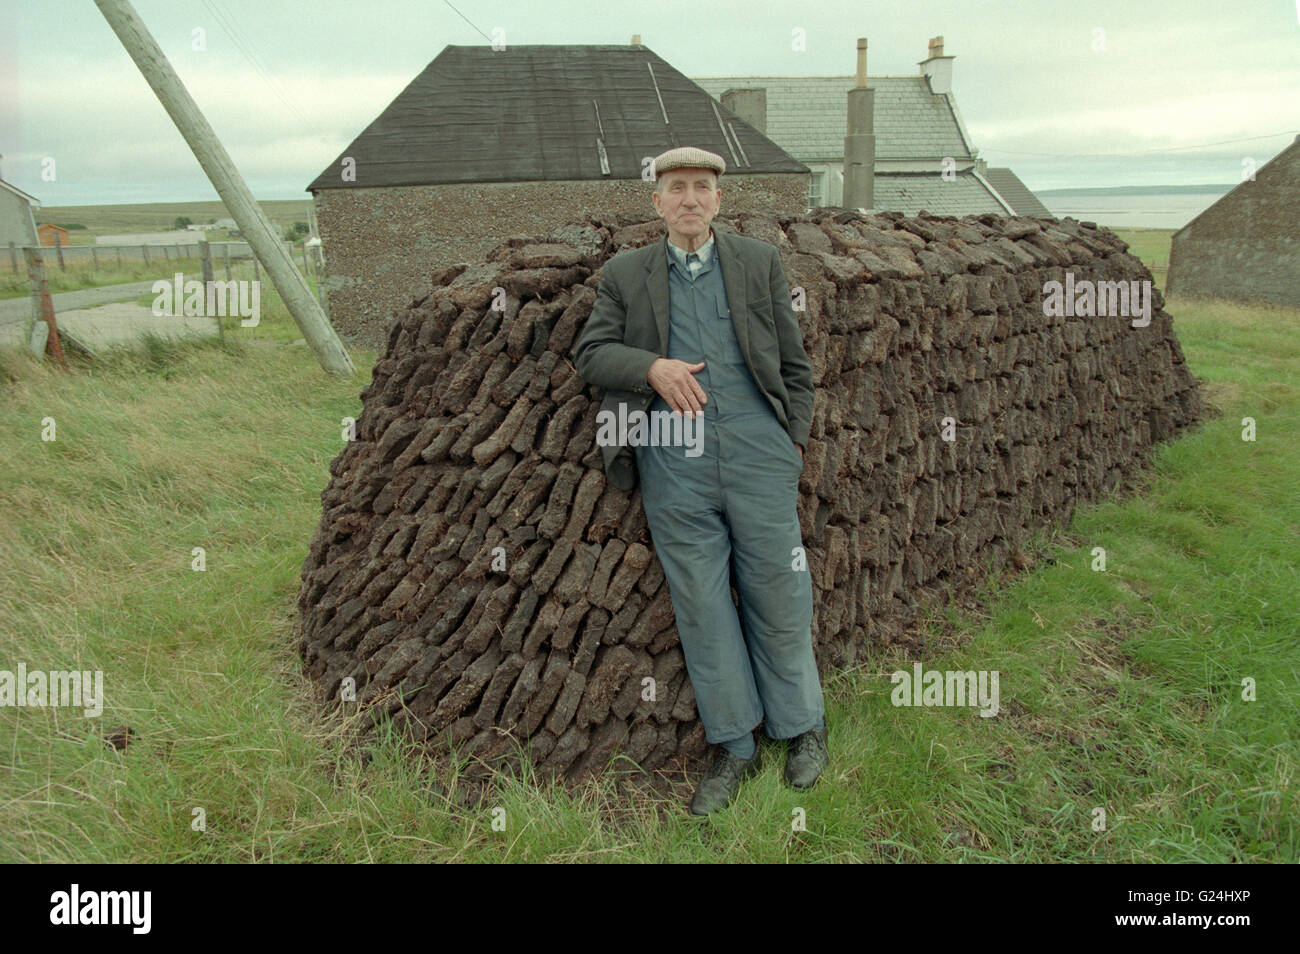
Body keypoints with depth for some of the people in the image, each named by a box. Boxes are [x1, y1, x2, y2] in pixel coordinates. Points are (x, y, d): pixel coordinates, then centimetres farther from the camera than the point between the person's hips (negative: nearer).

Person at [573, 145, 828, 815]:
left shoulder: (759, 263, 11)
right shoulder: (625, 274, 11)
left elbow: (794, 364, 12)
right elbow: (590, 353, 3)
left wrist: (794, 442, 4)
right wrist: (652, 366, -14)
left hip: (757, 457, 0)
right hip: (673, 468, 1)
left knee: (778, 598, 7)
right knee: (702, 611, 6)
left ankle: (802, 727, 29)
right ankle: (733, 748, 22)